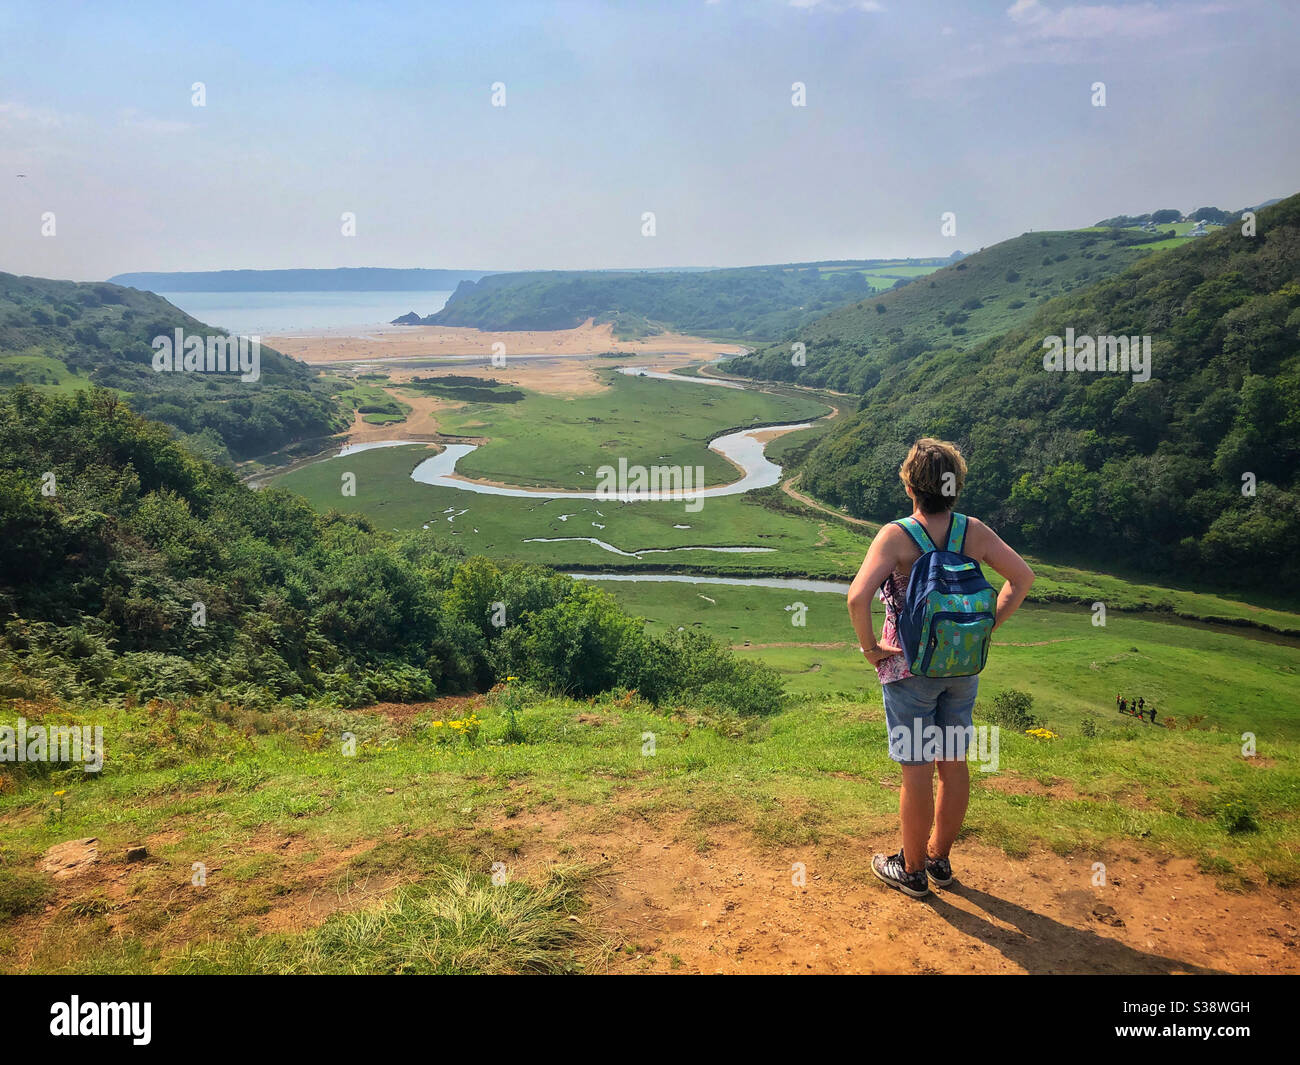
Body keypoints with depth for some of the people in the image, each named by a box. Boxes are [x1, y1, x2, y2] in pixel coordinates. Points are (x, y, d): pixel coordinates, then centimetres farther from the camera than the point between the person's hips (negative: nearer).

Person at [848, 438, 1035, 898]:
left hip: (910, 667, -4)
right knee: (954, 764, 16)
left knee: (917, 770, 7)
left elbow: (858, 596, -29)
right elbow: (1023, 576, 2)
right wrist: (988, 625, 7)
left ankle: (912, 870, 23)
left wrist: (870, 648, -14)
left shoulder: (896, 536, -17)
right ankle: (940, 860, 33)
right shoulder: (974, 531, -4)